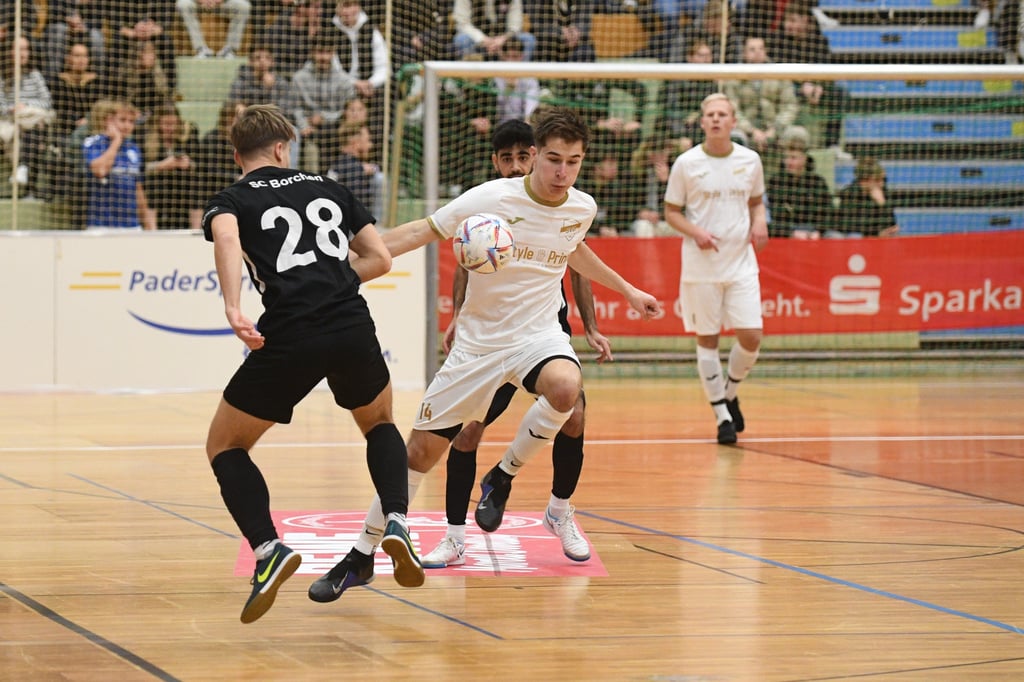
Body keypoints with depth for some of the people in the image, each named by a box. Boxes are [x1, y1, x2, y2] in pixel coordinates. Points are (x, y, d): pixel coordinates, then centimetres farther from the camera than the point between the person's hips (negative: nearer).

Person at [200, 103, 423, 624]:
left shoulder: (231, 201, 11)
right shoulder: (327, 189, 21)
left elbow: (226, 238, -14)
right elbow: (380, 258, 19)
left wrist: (233, 310, -26)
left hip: (289, 339, -3)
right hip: (353, 327, 3)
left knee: (225, 447, 15)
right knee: (379, 423, 32)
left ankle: (268, 549, -8)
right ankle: (396, 522, 7)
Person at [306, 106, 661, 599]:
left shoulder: (582, 209, -3)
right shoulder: (491, 199, -16)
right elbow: (421, 231, -7)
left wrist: (627, 290, 31)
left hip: (538, 334, 1)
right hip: (479, 340, -1)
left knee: (565, 387, -35)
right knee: (421, 450, 0)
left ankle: (502, 478, -9)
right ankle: (362, 556, 18)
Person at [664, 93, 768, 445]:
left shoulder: (750, 160, 3)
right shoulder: (686, 163, -4)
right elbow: (671, 212, 2)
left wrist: (759, 224, -3)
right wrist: (695, 232, -16)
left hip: (742, 262, 2)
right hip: (701, 266, -2)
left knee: (751, 337, -6)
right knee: (707, 338, 1)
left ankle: (729, 392, 23)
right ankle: (722, 415, 12)